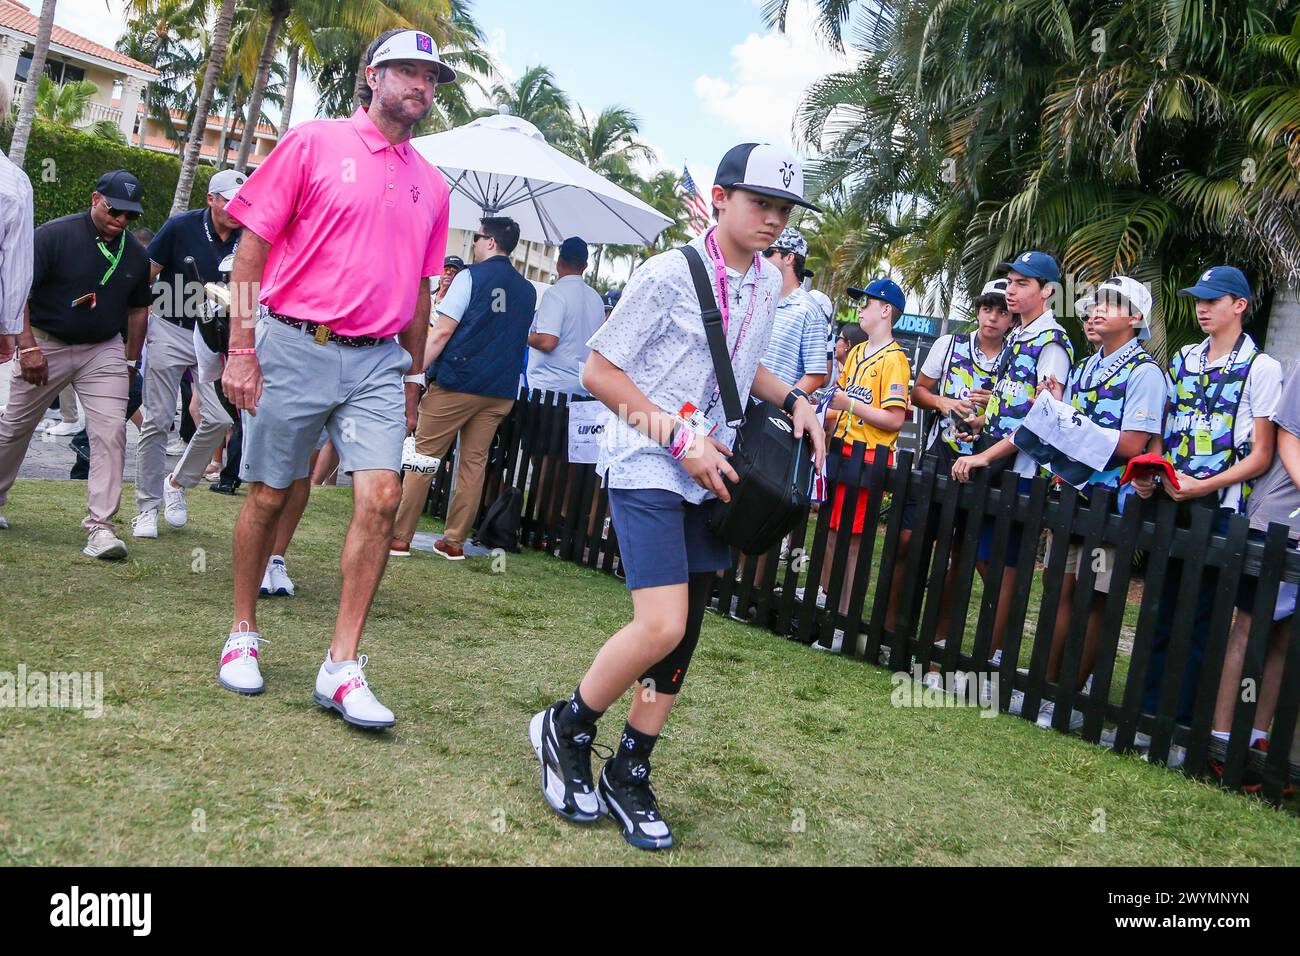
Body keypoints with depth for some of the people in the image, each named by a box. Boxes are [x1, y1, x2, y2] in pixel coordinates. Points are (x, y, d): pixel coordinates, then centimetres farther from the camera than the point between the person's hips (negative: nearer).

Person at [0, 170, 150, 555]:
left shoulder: (135, 254, 2)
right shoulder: (54, 234, -12)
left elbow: (137, 310, 14)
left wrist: (131, 362, 15)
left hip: (104, 350, 2)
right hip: (45, 344, -2)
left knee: (111, 432, -13)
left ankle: (100, 527, -11)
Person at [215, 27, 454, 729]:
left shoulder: (430, 185, 13)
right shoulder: (314, 143, 0)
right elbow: (252, 246, -3)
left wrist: (413, 380, 18)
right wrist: (241, 349, -9)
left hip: (377, 361, 3)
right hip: (294, 347, -3)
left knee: (381, 496, -11)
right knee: (269, 494, 6)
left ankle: (341, 668, -3)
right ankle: (241, 637, 26)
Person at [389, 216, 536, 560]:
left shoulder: (471, 277, -5)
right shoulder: (527, 290, 12)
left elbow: (442, 331, -10)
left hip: (456, 384, -5)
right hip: (500, 392, 5)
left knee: (423, 456, 2)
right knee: (474, 463, 9)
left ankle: (399, 537, 2)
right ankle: (454, 541, 11)